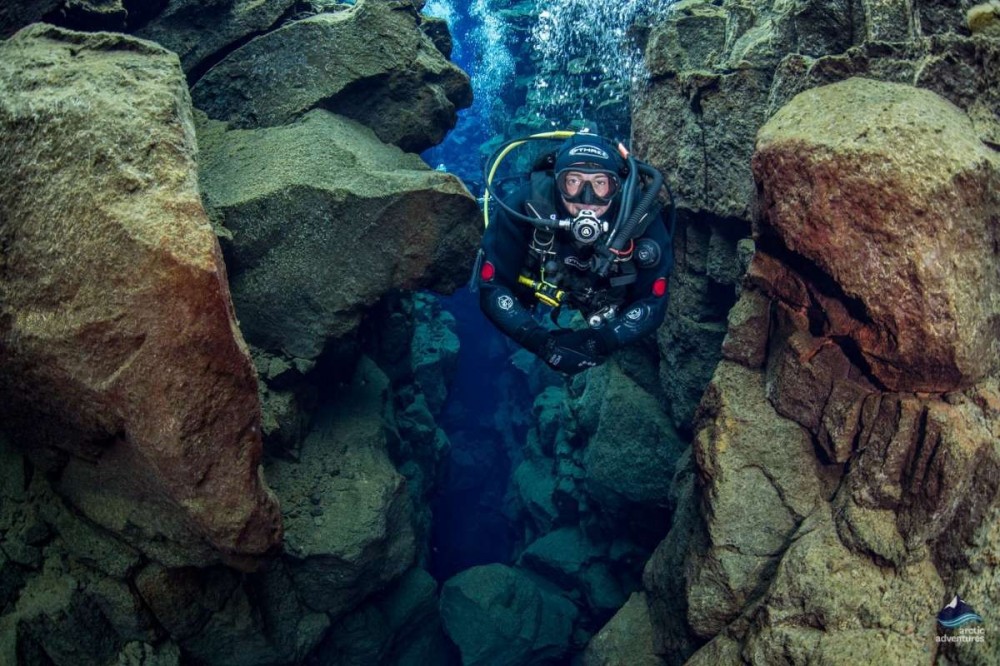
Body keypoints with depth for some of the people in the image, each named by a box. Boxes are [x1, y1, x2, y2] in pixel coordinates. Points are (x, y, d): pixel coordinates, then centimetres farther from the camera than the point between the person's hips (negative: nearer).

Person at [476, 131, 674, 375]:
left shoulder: (642, 217, -39)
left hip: (610, 298, 0)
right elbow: (492, 288, -34)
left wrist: (600, 342, -46)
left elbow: (653, 302, -29)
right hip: (543, 288, 1)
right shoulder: (526, 207, -41)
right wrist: (540, 341, -48)